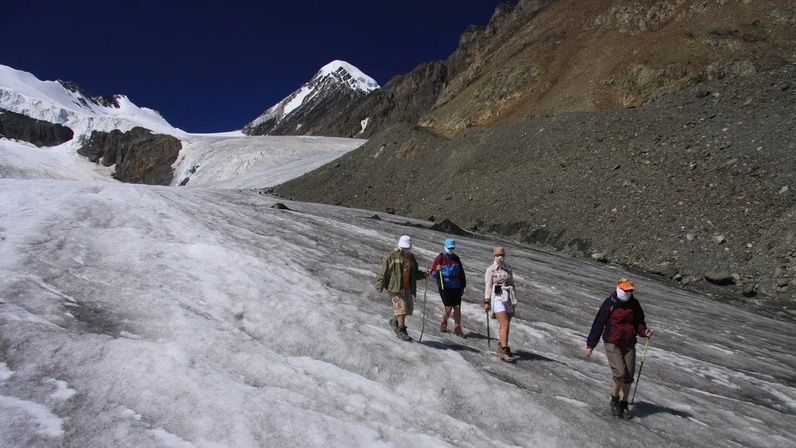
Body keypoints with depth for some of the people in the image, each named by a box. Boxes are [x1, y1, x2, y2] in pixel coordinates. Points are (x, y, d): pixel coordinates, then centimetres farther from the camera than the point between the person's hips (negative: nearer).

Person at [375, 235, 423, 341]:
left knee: (409, 308, 8)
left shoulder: (411, 257, 14)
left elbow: (415, 273, 22)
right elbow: (383, 271, -6)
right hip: (396, 287, -6)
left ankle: (395, 321, 33)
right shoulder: (391, 256, -5)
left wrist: (424, 274, 5)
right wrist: (380, 285, -11)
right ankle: (401, 331, -2)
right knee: (401, 307, -12)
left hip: (408, 288, 6)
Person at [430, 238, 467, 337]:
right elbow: (433, 273, -4)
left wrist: (462, 286, 17)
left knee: (457, 307, -2)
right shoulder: (440, 258, 0)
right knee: (448, 307, -8)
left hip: (456, 287, 4)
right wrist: (436, 270, -27)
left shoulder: (456, 258, 13)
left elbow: (461, 273, 20)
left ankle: (457, 328, 9)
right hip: (444, 286, -4)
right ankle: (444, 324, 16)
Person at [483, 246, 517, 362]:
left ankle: (501, 347, 23)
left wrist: (513, 299, 17)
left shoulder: (508, 268, 11)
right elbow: (488, 286, -3)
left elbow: (512, 283, 17)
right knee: (505, 324, -14)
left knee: (506, 325, 7)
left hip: (508, 298, 5)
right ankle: (505, 351, -11)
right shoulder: (490, 269, -1)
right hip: (497, 298, -5)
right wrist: (486, 301, -8)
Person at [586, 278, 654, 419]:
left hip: (629, 344, 5)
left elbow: (639, 322, 14)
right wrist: (590, 344, -5)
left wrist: (645, 331, -10)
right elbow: (598, 324, -6)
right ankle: (614, 400, 11)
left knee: (629, 376, 6)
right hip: (612, 344, -5)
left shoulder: (634, 304, 4)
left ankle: (624, 404, 26)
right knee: (620, 373, -15)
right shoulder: (609, 303, -8)